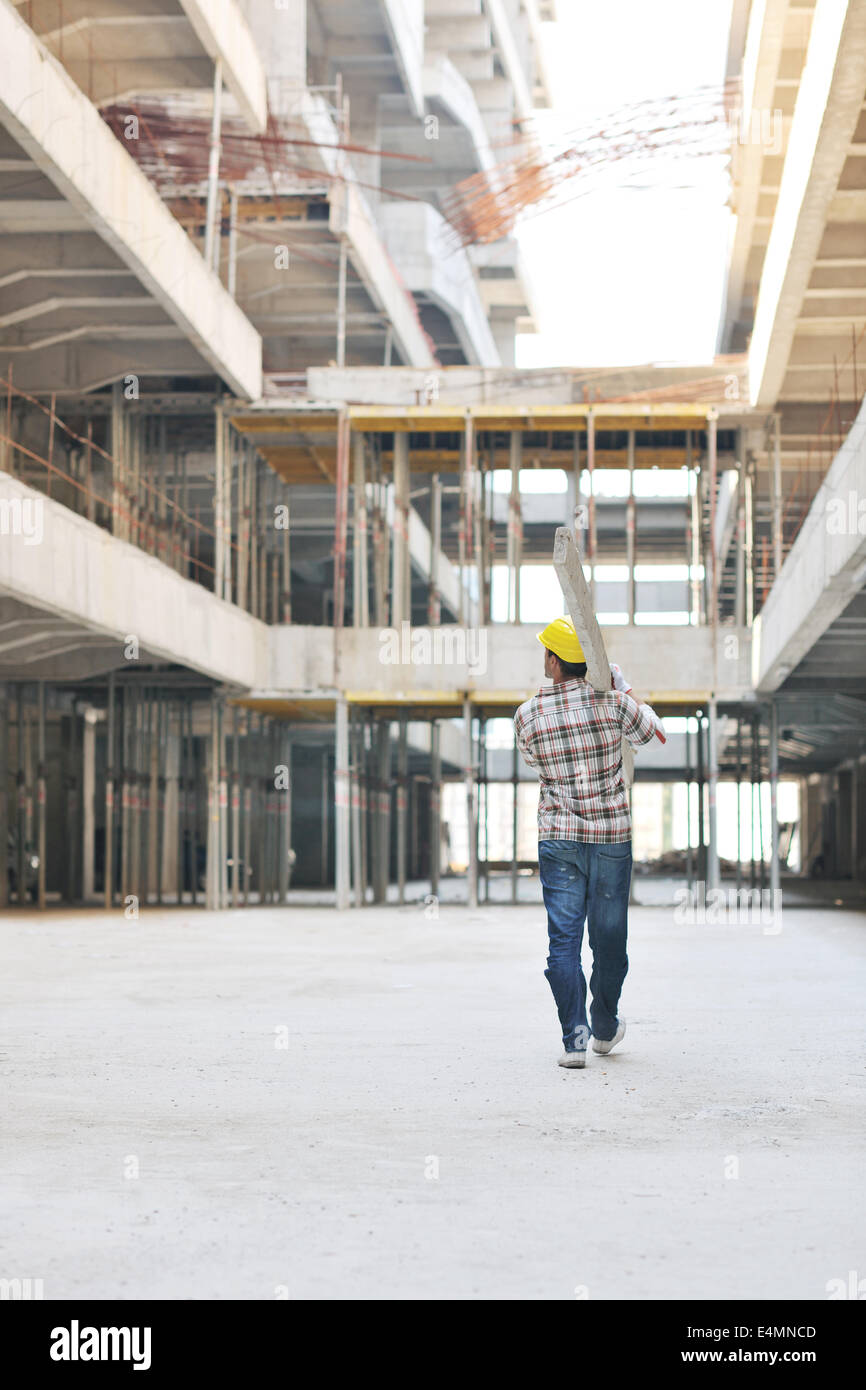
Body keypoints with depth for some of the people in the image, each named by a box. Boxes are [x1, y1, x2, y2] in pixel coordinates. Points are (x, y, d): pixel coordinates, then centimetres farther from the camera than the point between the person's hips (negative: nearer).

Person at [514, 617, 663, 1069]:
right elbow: (653, 730, 12)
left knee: (564, 938, 1)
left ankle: (573, 1035, -12)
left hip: (558, 838, 0)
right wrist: (621, 684, 20)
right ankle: (605, 1028, 29)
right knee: (609, 935, 14)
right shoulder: (612, 702, -8)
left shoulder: (528, 715, -5)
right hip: (612, 836, 0)